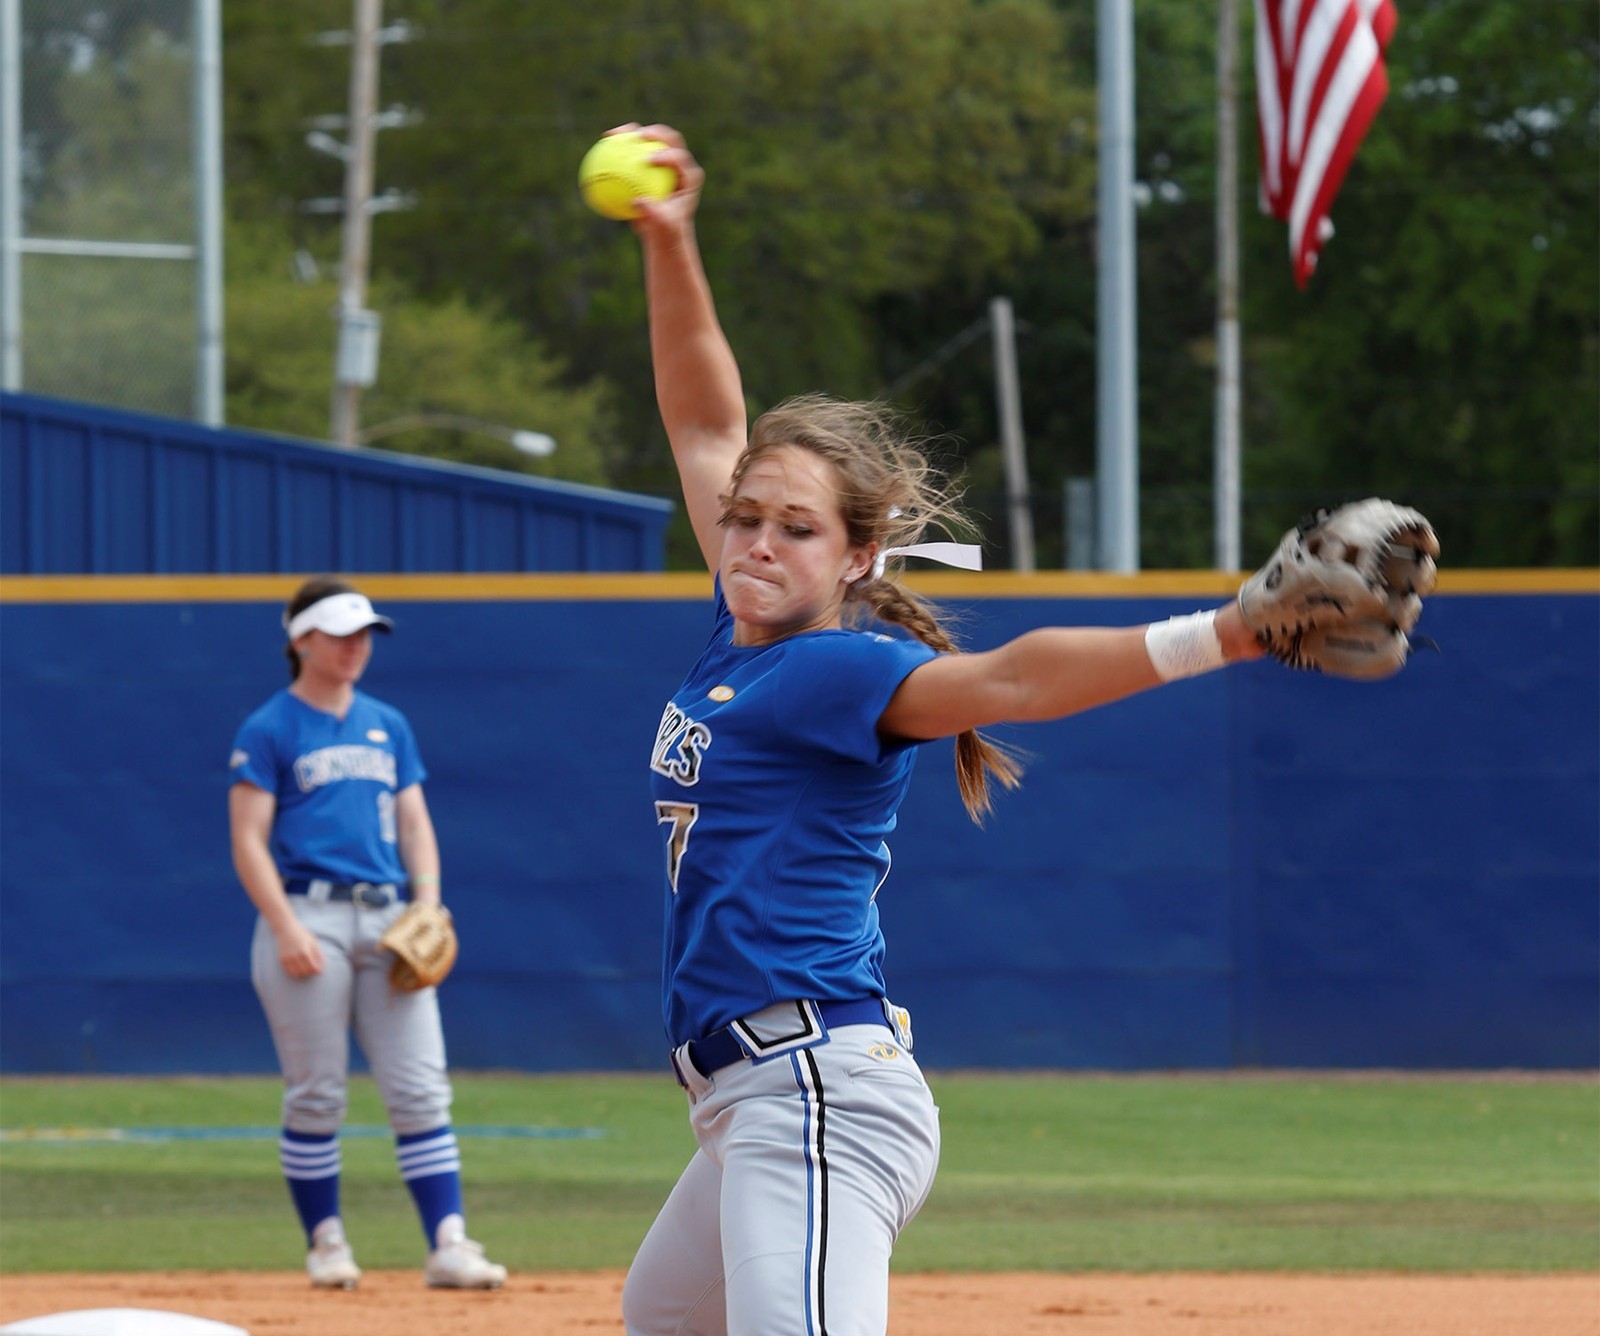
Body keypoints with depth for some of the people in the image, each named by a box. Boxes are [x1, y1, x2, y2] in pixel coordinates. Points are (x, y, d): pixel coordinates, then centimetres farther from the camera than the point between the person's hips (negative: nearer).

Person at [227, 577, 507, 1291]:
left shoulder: (388, 725, 17)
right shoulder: (269, 731, 0)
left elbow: (415, 825, 18)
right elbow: (249, 842, -5)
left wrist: (427, 905, 1)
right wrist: (287, 929, -16)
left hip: (389, 922, 5)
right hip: (310, 919, -5)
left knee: (421, 1090, -4)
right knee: (316, 1095, -2)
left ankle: (448, 1245, -8)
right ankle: (325, 1242, 9)